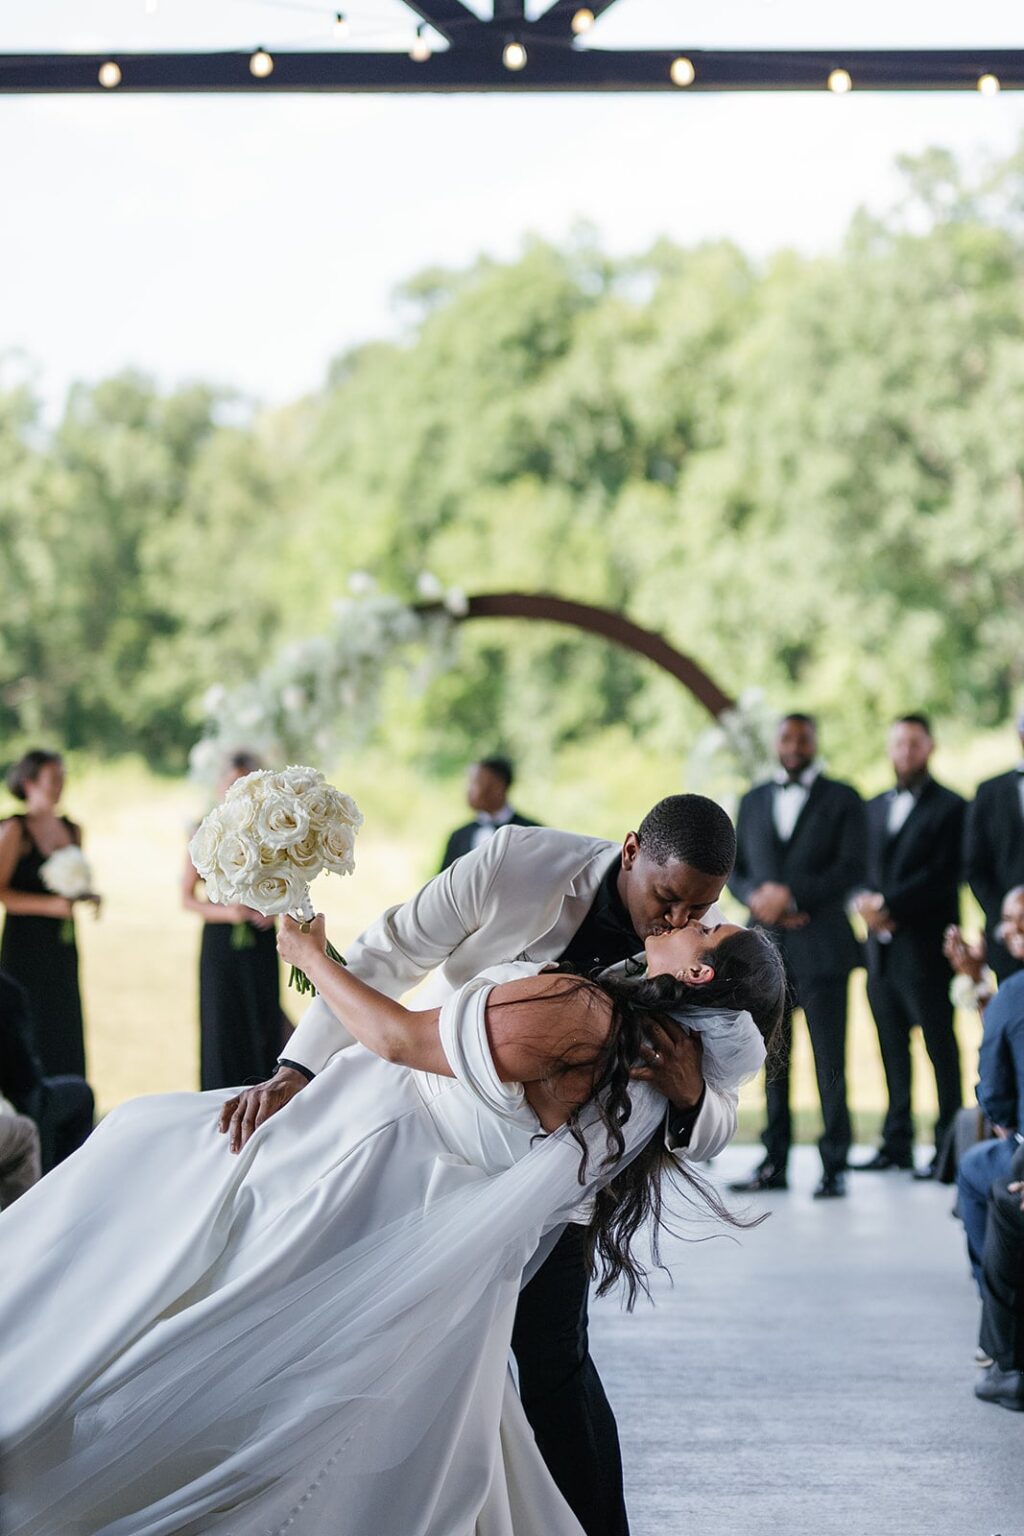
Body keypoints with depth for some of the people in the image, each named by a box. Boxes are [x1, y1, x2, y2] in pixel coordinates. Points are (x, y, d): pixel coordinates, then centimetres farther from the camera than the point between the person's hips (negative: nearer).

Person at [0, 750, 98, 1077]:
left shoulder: (72, 830, 12)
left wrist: (87, 897, 3)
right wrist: (49, 905, -21)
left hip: (62, 947, 6)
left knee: (66, 1032, 4)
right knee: (31, 1035, -6)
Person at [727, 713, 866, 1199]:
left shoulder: (841, 800, 5)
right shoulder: (753, 801, 17)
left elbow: (852, 869, -6)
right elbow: (735, 869, 14)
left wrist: (790, 894, -14)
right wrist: (757, 900, -7)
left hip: (821, 945, -4)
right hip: (766, 946, 4)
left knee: (830, 1059, -3)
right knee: (773, 1058, 6)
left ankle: (834, 1166, 1)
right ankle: (773, 1162, 10)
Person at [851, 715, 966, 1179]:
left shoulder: (950, 808, -2)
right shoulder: (875, 807, 18)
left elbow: (942, 876, -11)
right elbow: (859, 866, 15)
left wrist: (888, 905, -15)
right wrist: (864, 901, -6)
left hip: (925, 945, -6)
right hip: (881, 947, 6)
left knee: (941, 1046, -3)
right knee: (892, 1048, 8)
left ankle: (947, 1147, 0)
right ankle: (897, 1143, 13)